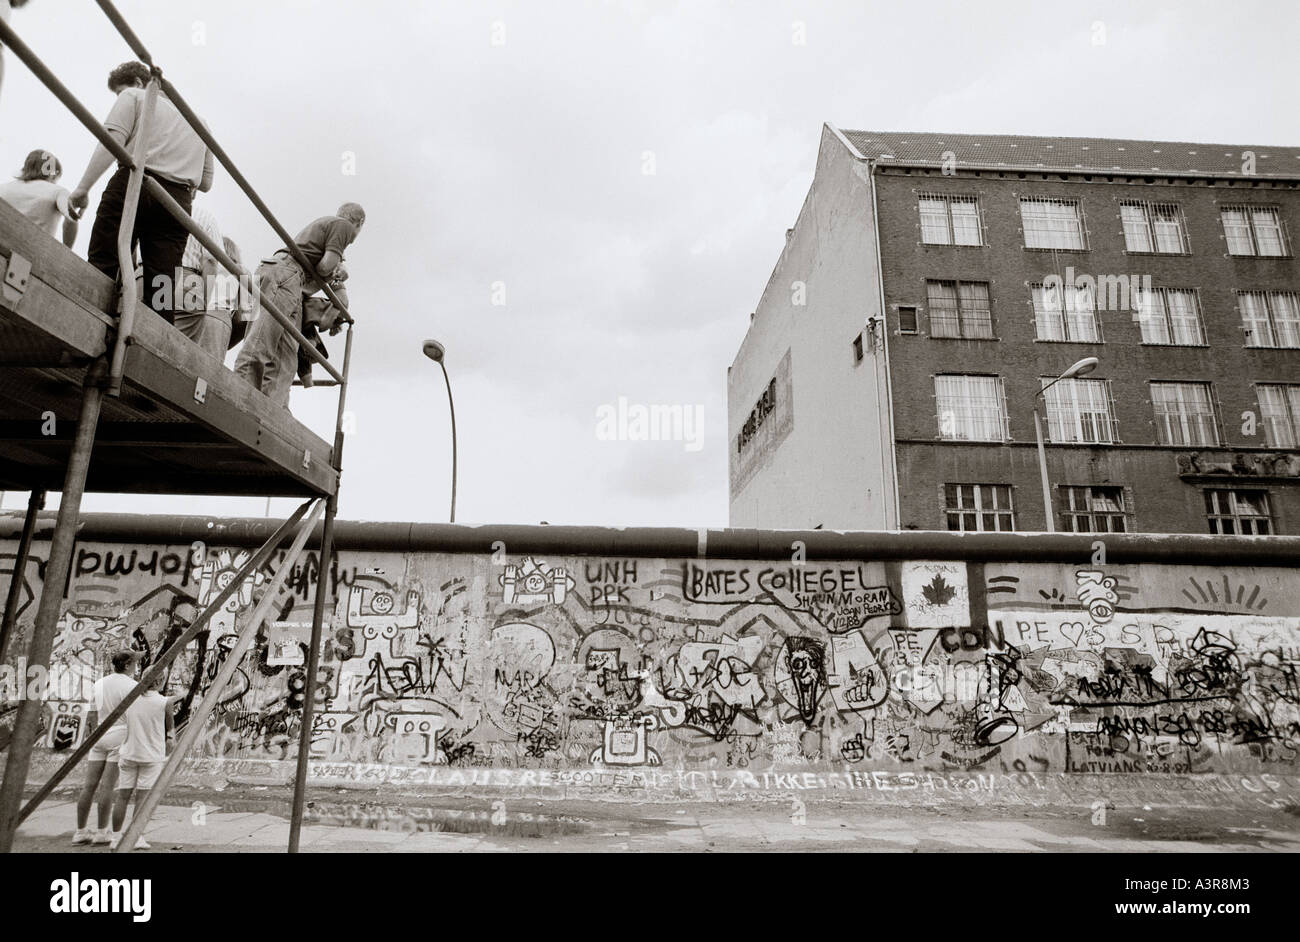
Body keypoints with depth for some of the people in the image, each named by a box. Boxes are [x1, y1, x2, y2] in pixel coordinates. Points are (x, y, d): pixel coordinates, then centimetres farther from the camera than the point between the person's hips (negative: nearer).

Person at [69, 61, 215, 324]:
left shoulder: (133, 97, 15)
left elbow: (112, 141, -2)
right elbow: (205, 183, 25)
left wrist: (83, 188, -5)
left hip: (133, 186, -4)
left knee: (101, 268, -7)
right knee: (162, 282, -4)